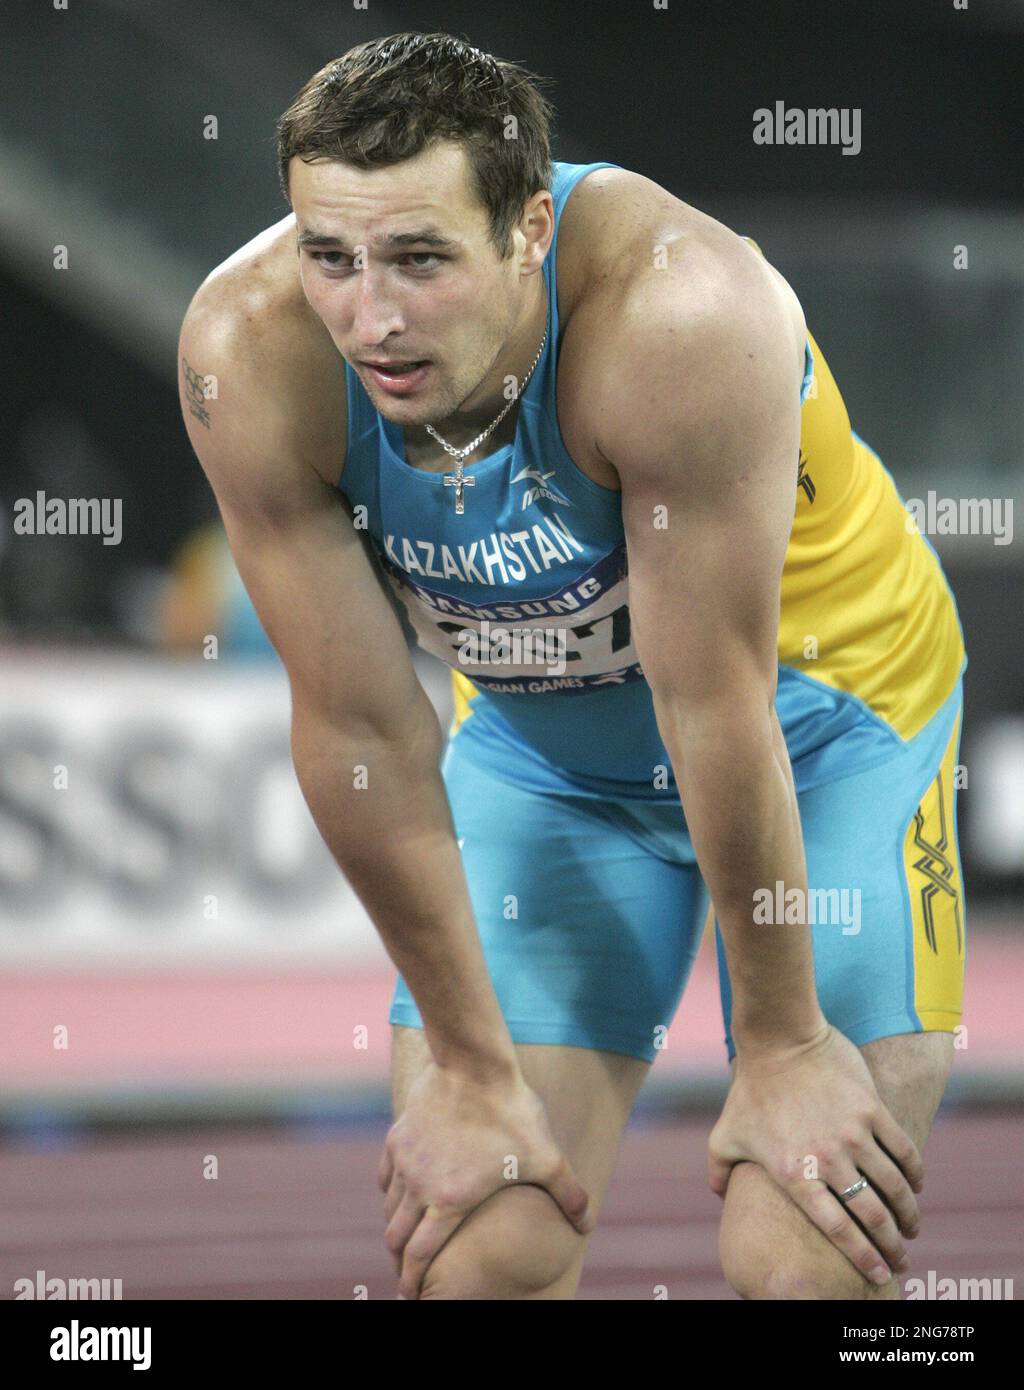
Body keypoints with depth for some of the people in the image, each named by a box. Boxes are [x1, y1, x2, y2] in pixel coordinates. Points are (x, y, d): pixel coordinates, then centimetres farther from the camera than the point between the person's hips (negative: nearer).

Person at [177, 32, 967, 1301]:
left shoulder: (679, 316, -36)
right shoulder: (251, 354, -26)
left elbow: (714, 706, -28)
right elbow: (359, 728, -19)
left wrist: (782, 1049, -18)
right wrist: (470, 1067, -11)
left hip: (817, 712, -3)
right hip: (538, 741, 3)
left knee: (805, 1264, -13)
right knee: (475, 1252, -6)